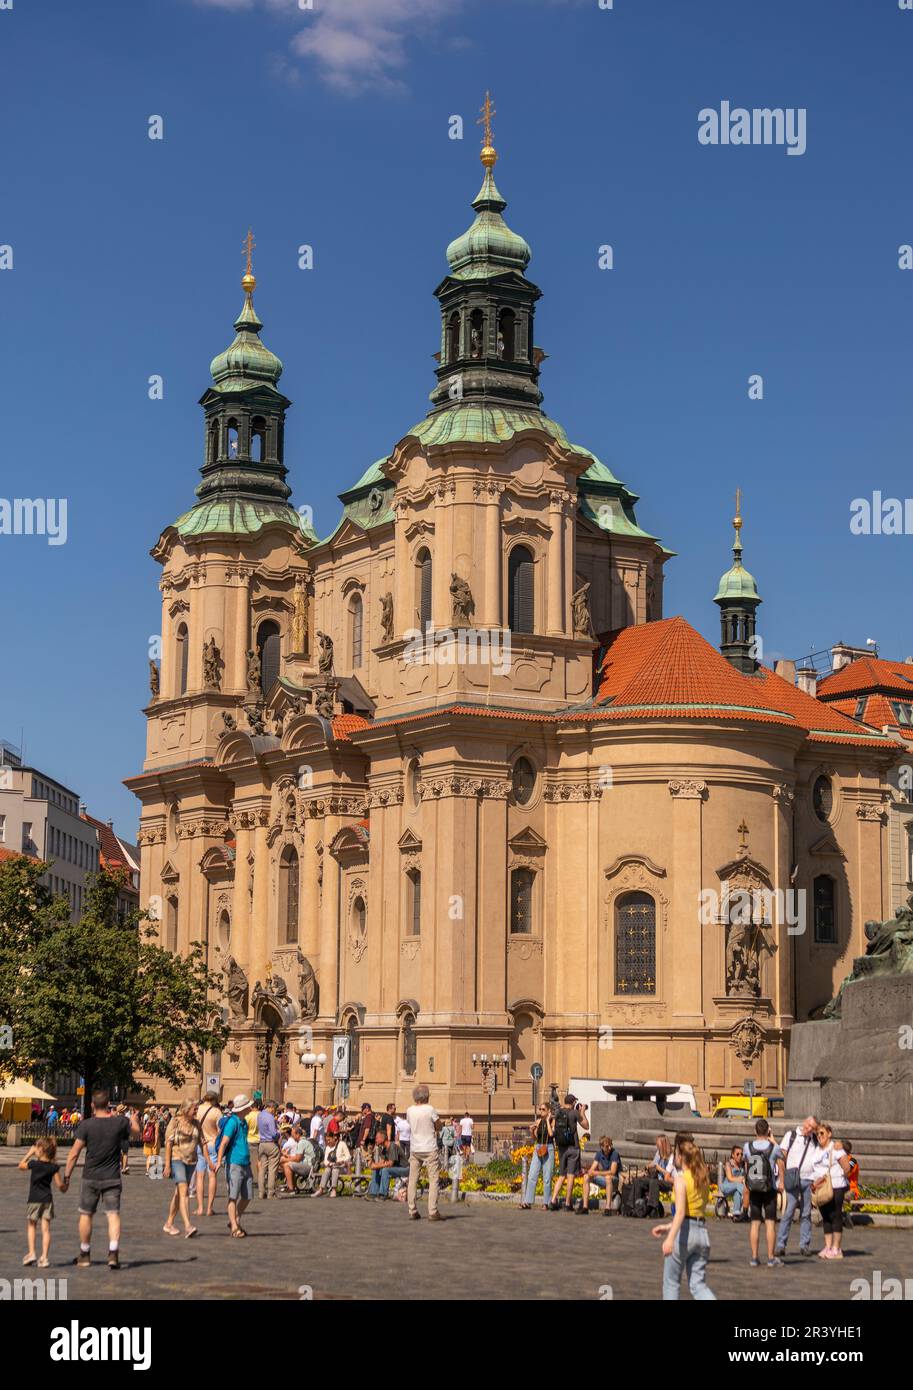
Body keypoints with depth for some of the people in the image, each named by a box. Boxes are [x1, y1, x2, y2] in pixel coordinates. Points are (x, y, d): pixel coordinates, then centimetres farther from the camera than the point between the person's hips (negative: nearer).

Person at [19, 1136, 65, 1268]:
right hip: (48, 1200, 2)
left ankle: (31, 1253, 5)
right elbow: (59, 1184, -3)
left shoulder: (34, 1164, -9)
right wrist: (63, 1187, 19)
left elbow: (21, 1166, 9)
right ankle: (44, 1257, -3)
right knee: (45, 1229, 2)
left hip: (34, 1200, -2)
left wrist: (29, 1153, 14)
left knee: (31, 1226, 15)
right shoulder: (54, 1167, -4)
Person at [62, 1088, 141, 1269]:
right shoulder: (120, 1122, -5)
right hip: (112, 1178, 0)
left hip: (91, 1178, 0)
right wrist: (134, 1120, 37)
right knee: (113, 1215, 0)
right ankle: (113, 1253, -16)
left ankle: (85, 1255, 23)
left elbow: (74, 1153, -11)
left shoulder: (86, 1125, -10)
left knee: (86, 1215, 14)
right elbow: (136, 1134, 16)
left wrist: (66, 1176, -3)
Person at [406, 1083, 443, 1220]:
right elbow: (439, 1127, -4)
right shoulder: (430, 1110, -12)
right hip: (430, 1150, -4)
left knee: (412, 1180, 9)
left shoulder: (410, 1110, -1)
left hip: (414, 1149, 4)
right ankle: (433, 1212, -7)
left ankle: (412, 1212, 8)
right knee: (434, 1180, 0)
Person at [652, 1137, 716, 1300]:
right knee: (698, 1284, 5)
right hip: (702, 1232, 6)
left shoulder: (681, 1178, -10)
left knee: (671, 1281, 11)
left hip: (684, 1232, -6)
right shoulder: (702, 1178, 13)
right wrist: (668, 1227, 25)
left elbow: (680, 1212, -23)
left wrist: (670, 1238, -32)